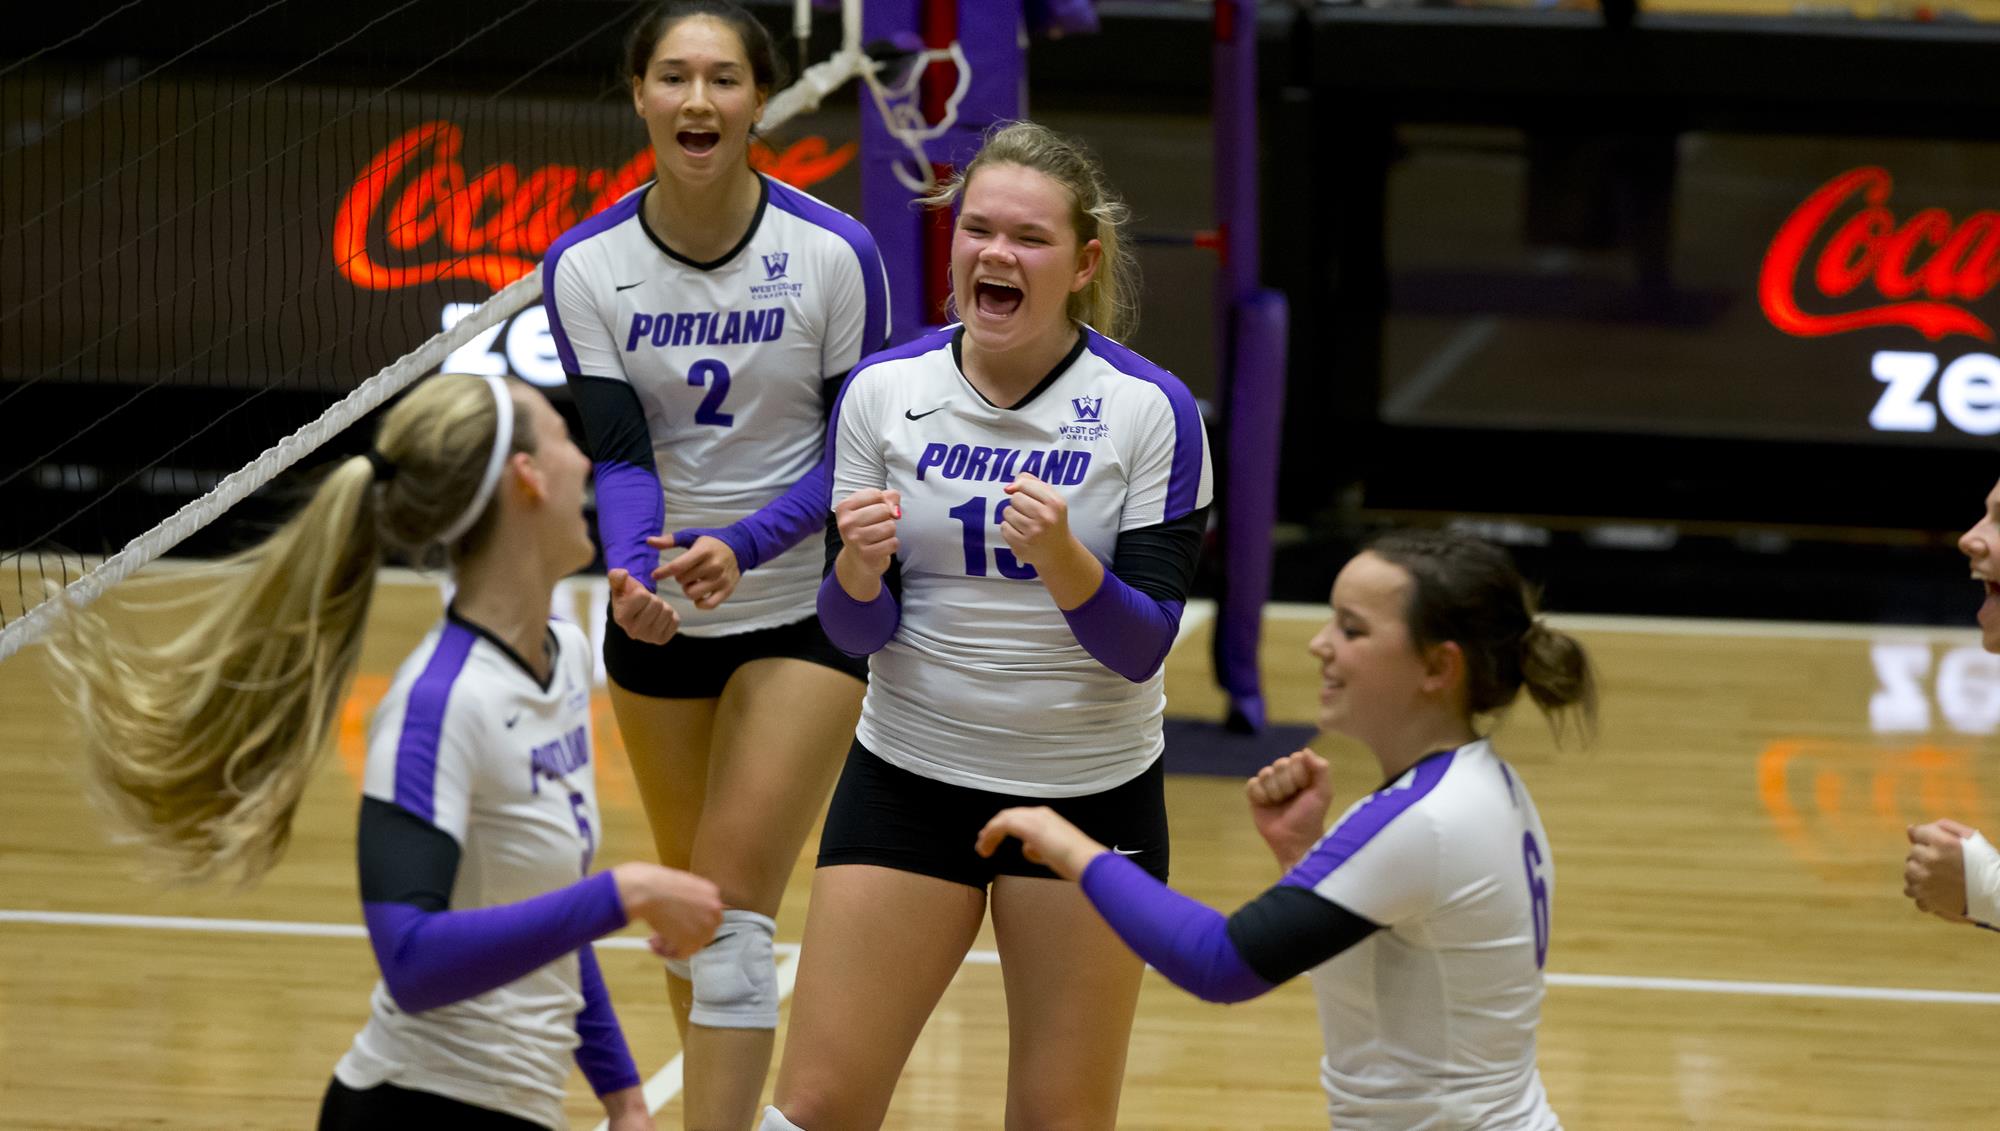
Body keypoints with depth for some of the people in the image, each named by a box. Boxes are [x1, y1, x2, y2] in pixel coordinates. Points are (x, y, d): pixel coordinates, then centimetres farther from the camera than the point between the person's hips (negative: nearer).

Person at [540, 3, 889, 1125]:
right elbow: (618, 452, -13)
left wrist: (743, 546, -26)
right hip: (659, 613, 3)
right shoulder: (586, 267, -9)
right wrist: (636, 568, -34)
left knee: (733, 906, -14)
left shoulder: (835, 254, -15)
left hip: (805, 610, -3)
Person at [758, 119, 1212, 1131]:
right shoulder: (881, 391, -4)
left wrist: (1063, 559, -32)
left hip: (1090, 793, -1)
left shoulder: (1150, 410, -10)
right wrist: (859, 567, -25)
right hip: (910, 775, 1)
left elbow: (1142, 647, -13)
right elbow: (856, 630, -2)